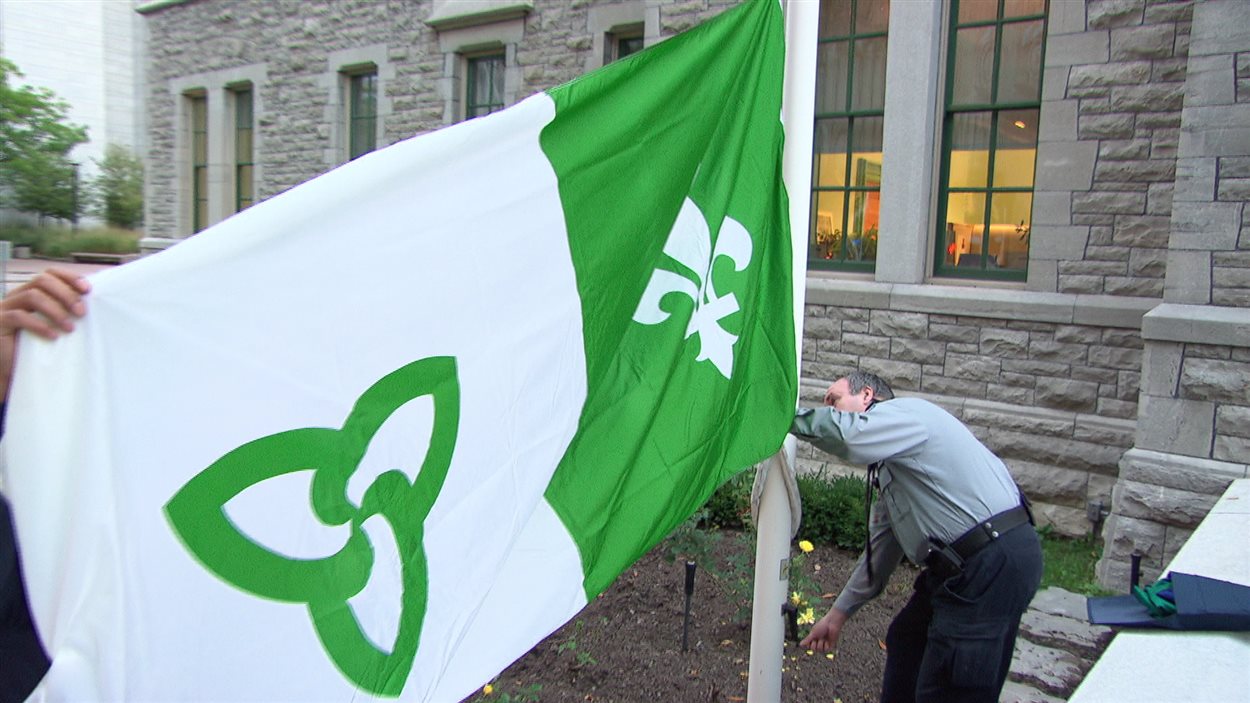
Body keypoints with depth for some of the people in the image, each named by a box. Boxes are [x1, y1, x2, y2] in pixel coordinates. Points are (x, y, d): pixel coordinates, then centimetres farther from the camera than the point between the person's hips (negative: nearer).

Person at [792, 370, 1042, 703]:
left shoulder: (907, 412, -9)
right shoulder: (887, 464, 21)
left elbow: (847, 434, -32)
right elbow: (882, 548, 23)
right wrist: (838, 614, 24)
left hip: (995, 564, -11)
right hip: (964, 564, 11)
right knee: (906, 641, 24)